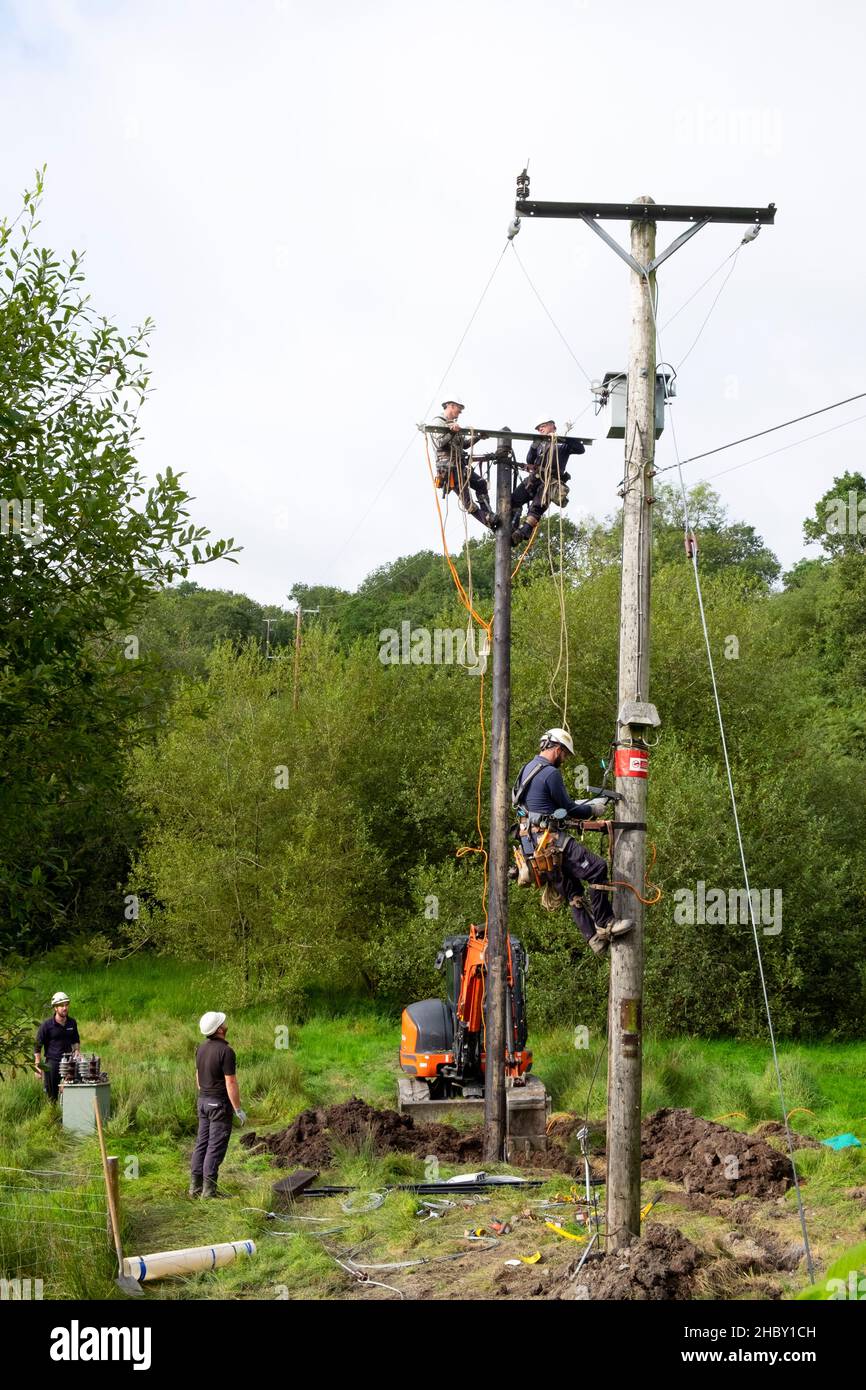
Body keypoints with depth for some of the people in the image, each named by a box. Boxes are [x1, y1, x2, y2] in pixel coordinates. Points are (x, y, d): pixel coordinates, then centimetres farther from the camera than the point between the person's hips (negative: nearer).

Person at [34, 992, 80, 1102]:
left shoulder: (72, 1023, 7)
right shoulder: (47, 1025, -6)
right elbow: (37, 1046, -3)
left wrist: (76, 1051, 6)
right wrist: (37, 1066, -8)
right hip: (52, 1063, -3)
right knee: (52, 1096, 2)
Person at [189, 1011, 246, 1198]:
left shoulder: (201, 1048, 4)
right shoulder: (226, 1051, -20)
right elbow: (231, 1083, -20)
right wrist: (238, 1110, -15)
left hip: (203, 1102, 8)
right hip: (220, 1104, -8)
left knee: (202, 1144, 11)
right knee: (216, 1147, -3)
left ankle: (196, 1186, 14)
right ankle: (209, 1189, -1)